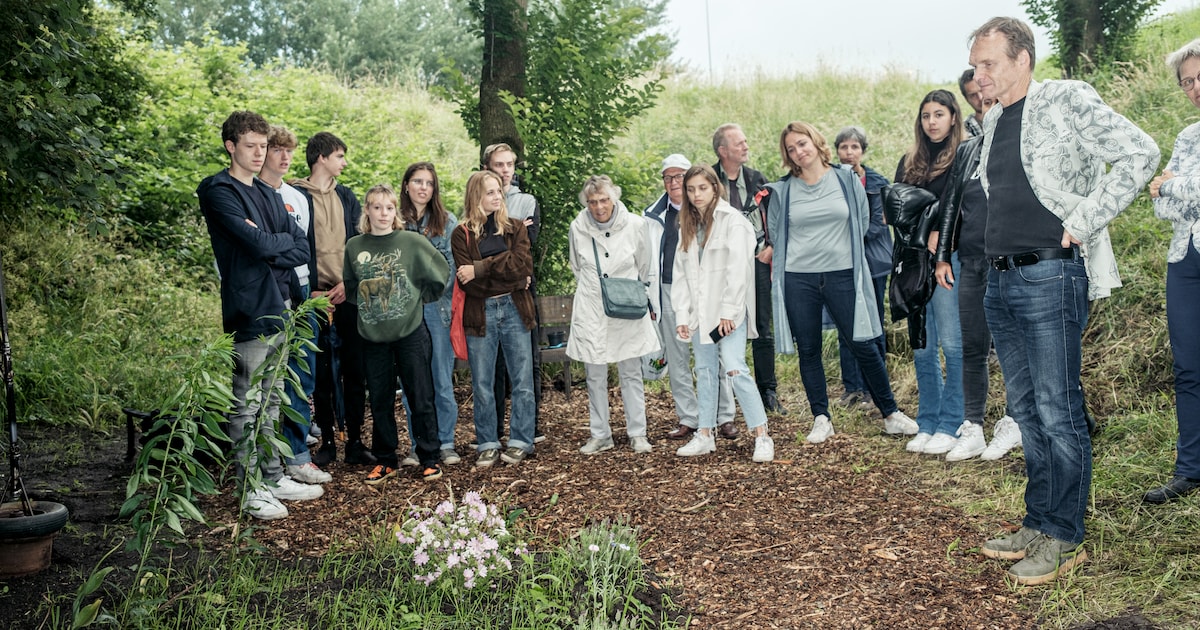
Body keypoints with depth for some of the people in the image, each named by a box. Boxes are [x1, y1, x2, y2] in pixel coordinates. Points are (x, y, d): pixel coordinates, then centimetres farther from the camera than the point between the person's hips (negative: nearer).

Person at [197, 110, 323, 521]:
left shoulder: (268, 194, 18)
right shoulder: (219, 192, -7)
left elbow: (302, 248, 8)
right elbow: (260, 244, -20)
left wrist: (270, 249, -9)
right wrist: (282, 242, 0)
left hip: (280, 307, 8)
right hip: (249, 309, -8)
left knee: (271, 400, 15)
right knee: (247, 405, -1)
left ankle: (273, 477, 24)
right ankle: (249, 489, 6)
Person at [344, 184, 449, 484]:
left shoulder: (412, 241, -4)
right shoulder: (354, 246, 4)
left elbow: (440, 271, 4)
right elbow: (349, 286, 17)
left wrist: (420, 298, 4)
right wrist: (365, 303, 6)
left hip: (411, 333, -2)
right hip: (372, 336, 3)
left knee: (421, 398, 3)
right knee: (380, 402, 10)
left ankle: (429, 458, 15)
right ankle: (385, 460, 22)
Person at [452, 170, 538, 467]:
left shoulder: (515, 228, 8)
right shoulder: (462, 234, 2)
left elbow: (522, 265, -9)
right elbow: (467, 283, -10)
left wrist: (480, 268, -14)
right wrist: (510, 278, -12)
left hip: (514, 310, 1)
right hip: (480, 314, -1)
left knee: (523, 382, 4)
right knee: (482, 386, 5)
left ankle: (520, 442, 16)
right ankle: (487, 445, 17)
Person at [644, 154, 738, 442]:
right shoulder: (655, 216, 10)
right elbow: (648, 258, 14)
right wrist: (649, 295, 8)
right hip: (670, 291, 3)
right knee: (677, 359, 7)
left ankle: (725, 416, 10)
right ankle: (688, 419, 16)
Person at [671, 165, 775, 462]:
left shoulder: (732, 221, -7)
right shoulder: (687, 227, 13)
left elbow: (737, 269, -13)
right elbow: (680, 273, 10)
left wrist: (729, 311, -17)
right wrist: (682, 314, 3)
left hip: (729, 311, -6)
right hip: (700, 312, 6)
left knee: (734, 368, -14)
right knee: (705, 371, 10)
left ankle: (762, 436, -8)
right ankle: (706, 435, 18)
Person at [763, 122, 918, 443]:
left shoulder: (846, 179, 3)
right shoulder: (782, 190, 3)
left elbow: (863, 220, 12)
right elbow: (775, 232, 12)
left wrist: (838, 246, 9)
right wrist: (803, 252, 6)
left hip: (842, 275, 0)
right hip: (798, 278, 1)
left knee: (864, 345, 2)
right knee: (808, 351, 4)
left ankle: (891, 414, 15)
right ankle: (821, 419, 15)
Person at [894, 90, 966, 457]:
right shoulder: (909, 162, 17)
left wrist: (940, 237, -17)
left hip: (949, 258, -5)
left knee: (953, 344, -4)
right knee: (921, 348, 7)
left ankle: (952, 426, 3)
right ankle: (926, 424, 15)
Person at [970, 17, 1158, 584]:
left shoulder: (1067, 100, -5)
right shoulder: (993, 120, 17)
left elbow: (1140, 154, -12)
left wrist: (1081, 224, -14)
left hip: (1049, 276, -8)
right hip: (1000, 281, 8)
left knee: (1057, 413, -3)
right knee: (1026, 411, 12)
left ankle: (1064, 538, 8)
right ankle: (1038, 525, 23)